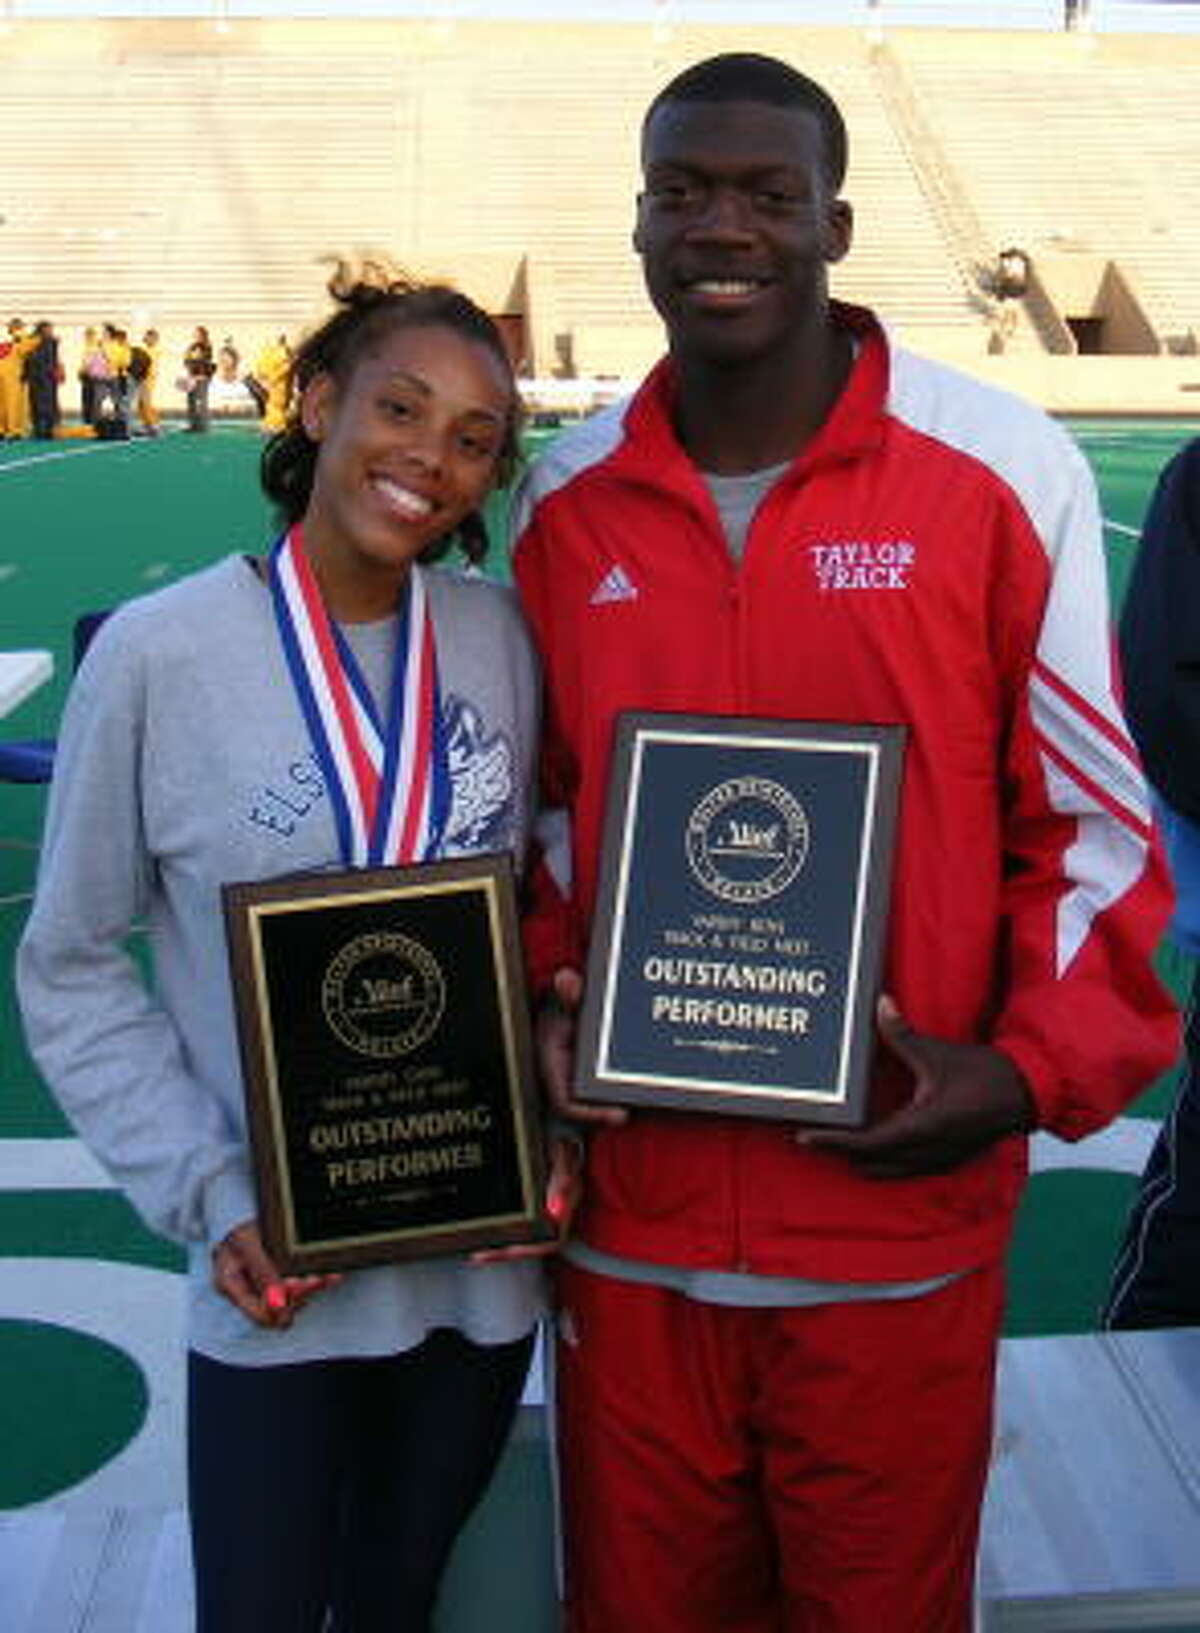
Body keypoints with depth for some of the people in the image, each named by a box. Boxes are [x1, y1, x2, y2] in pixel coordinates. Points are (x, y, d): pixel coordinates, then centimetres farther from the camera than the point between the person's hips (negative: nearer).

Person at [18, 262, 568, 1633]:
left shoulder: (498, 636, -4)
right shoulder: (159, 655, -13)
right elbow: (72, 968, -6)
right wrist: (207, 1196, -13)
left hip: (487, 1262, 3)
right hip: (275, 1281, -3)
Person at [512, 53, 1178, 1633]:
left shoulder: (1002, 470, -8)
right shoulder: (568, 497, 2)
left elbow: (1096, 816, -3)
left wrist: (1036, 1067, -15)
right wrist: (546, 1000, -2)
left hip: (897, 1227, -2)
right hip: (632, 1219, 3)